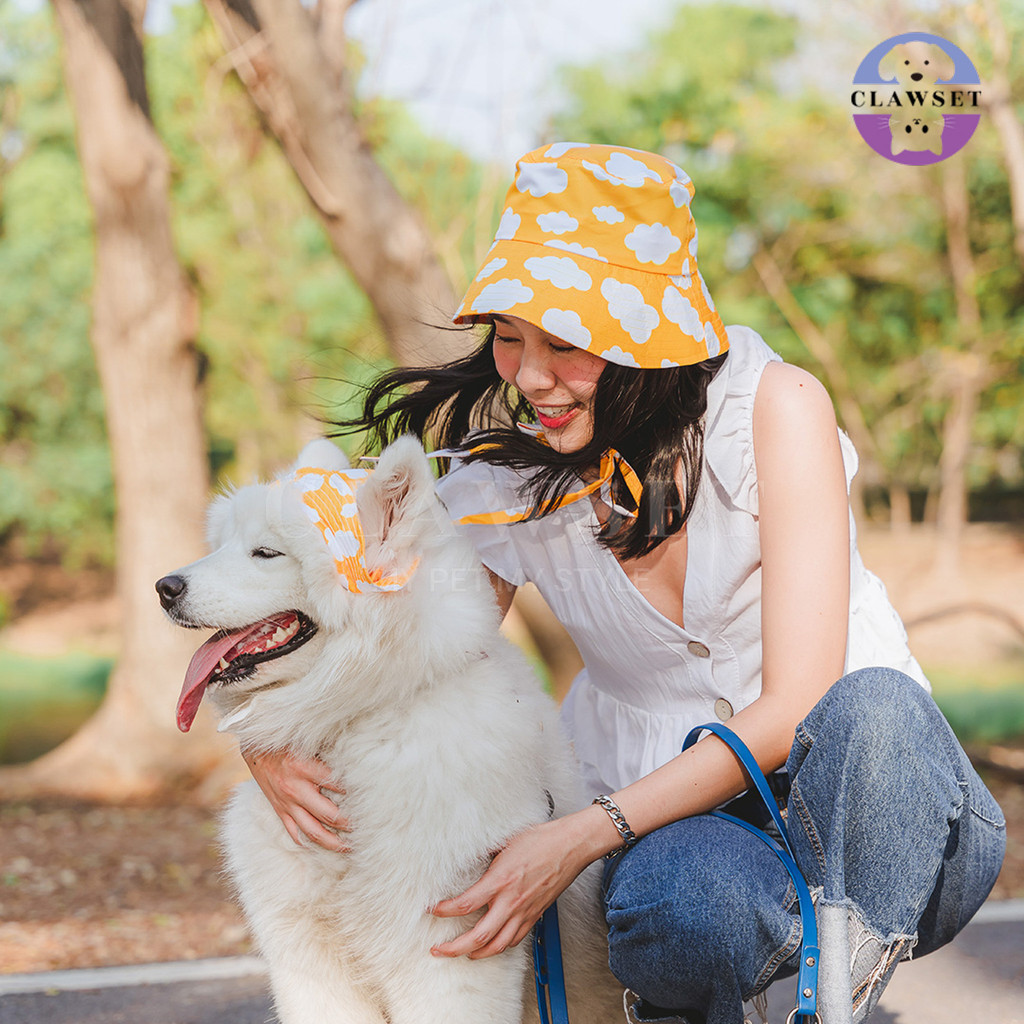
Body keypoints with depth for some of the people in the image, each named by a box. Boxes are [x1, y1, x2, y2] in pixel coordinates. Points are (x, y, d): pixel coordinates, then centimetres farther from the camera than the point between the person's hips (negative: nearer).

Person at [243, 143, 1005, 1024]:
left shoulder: (775, 406, -15)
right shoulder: (500, 482, -5)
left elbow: (796, 705, -20)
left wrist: (579, 837, -27)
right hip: (671, 827, 1)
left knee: (874, 708, -36)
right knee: (677, 897, -36)